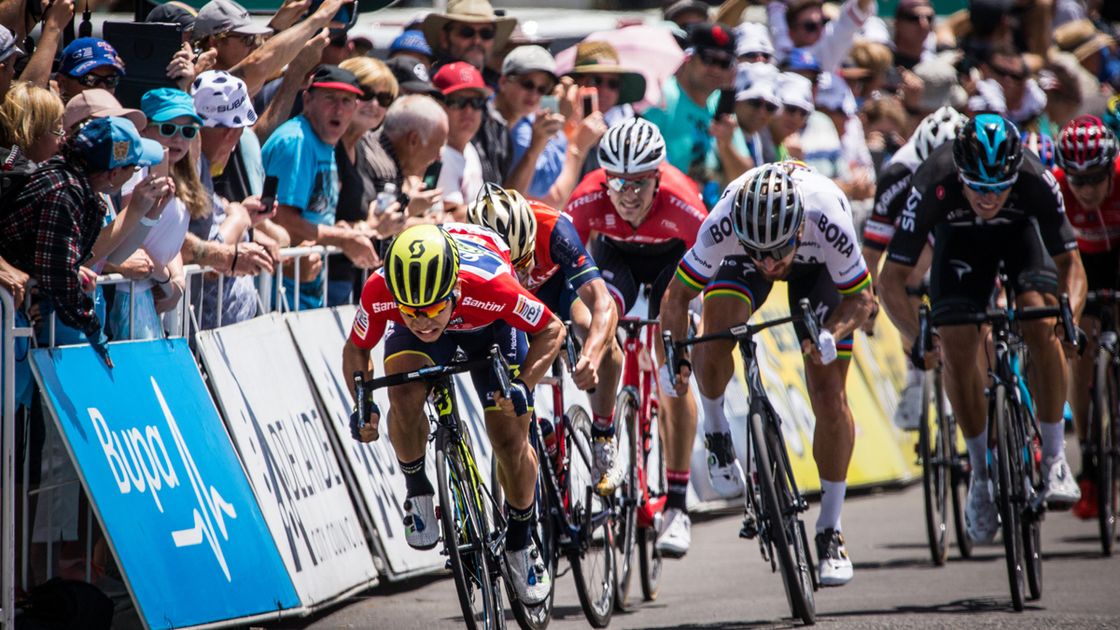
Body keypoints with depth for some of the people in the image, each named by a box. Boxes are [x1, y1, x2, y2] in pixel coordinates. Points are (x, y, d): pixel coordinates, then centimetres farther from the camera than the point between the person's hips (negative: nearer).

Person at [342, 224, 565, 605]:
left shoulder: (490, 286, -43)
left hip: (488, 325, -1)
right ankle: (417, 491, -4)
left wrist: (523, 384, -39)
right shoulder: (379, 291, -37)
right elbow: (356, 349, -16)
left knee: (510, 441, -7)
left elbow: (551, 330, -25)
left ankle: (520, 542, 18)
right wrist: (362, 404, -31)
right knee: (404, 394, -30)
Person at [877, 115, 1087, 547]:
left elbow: (1070, 262, -26)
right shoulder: (932, 186, -38)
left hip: (1022, 231, 0)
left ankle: (1055, 459, -12)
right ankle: (981, 473, 2)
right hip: (959, 236, 0)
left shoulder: (1036, 182, -37)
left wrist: (1069, 313, -46)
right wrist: (917, 337, -48)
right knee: (957, 348, -17)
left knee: (1040, 324, -25)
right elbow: (891, 278, -32)